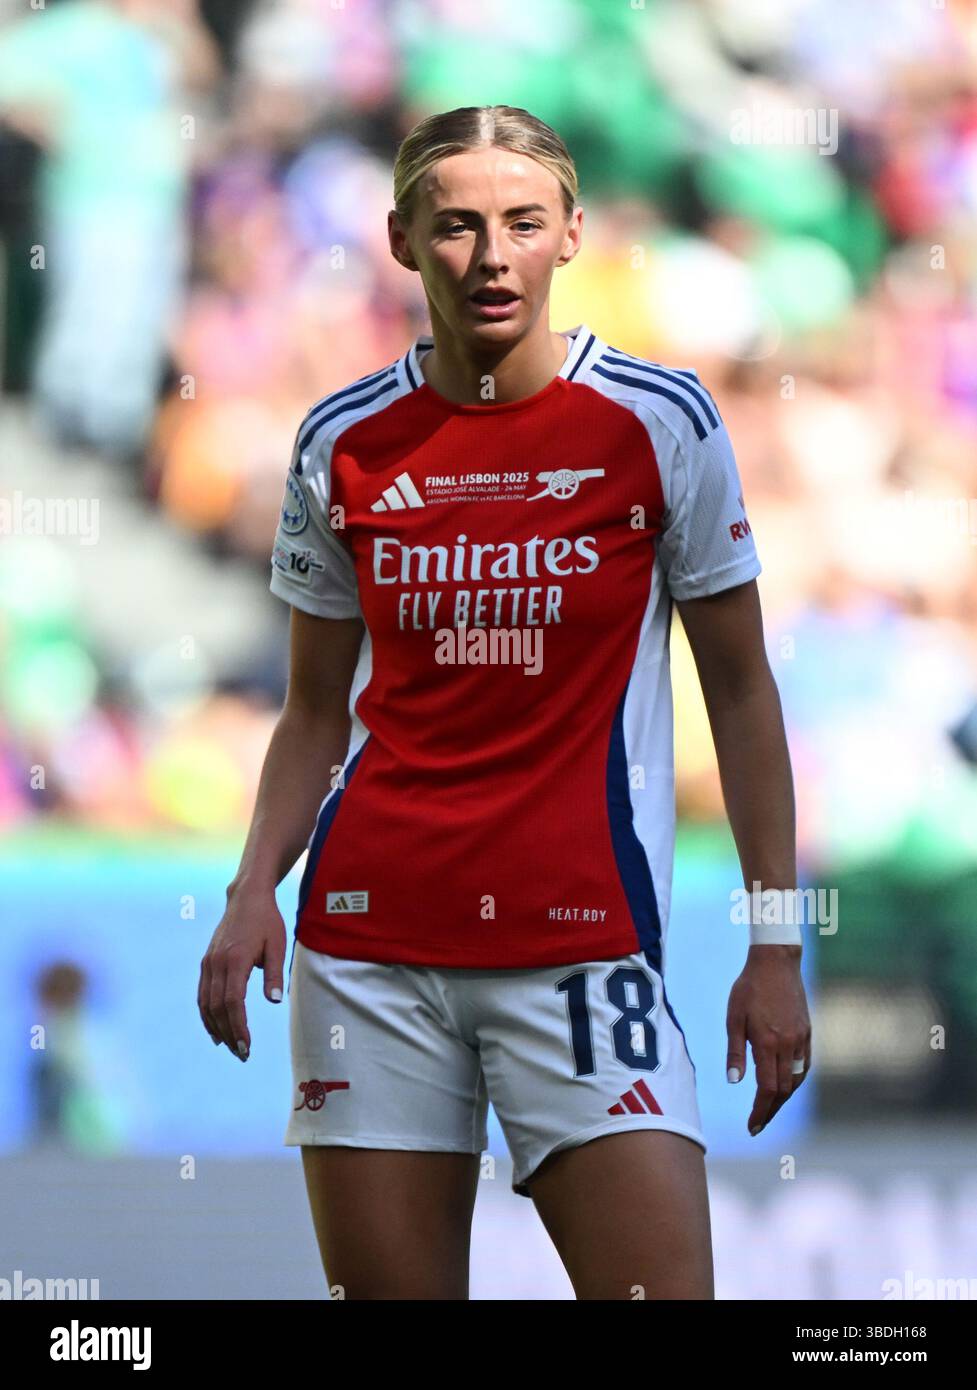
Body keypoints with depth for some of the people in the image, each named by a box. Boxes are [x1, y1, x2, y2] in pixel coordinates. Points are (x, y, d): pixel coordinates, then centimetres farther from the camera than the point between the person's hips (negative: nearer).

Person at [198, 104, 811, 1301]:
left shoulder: (657, 422, -1)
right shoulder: (343, 444, 6)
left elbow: (739, 690, 4)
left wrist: (777, 943, -1)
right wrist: (253, 889, -2)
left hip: (582, 942, -2)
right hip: (370, 945, 2)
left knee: (661, 1288, -14)